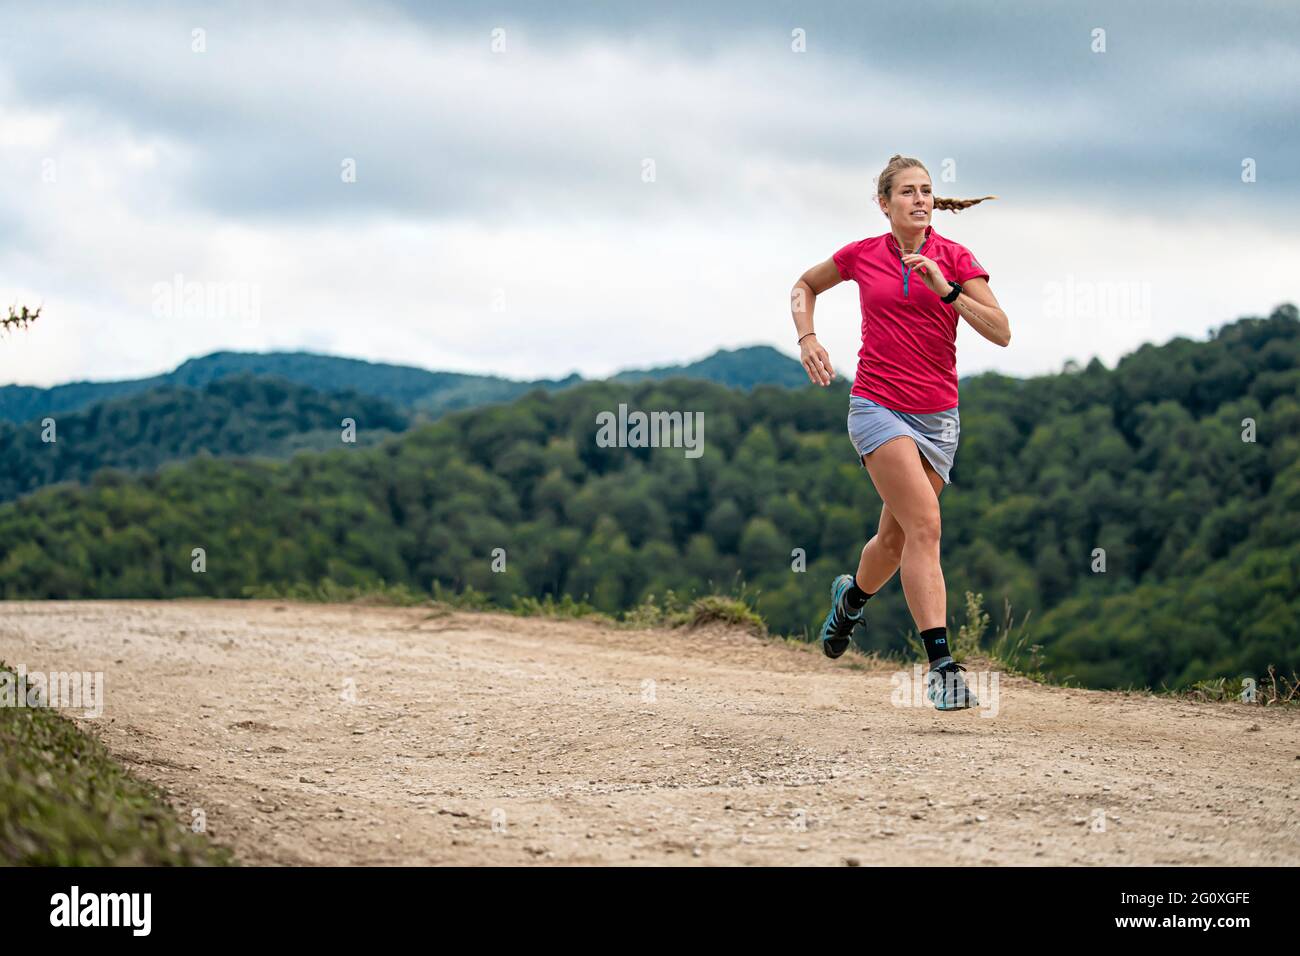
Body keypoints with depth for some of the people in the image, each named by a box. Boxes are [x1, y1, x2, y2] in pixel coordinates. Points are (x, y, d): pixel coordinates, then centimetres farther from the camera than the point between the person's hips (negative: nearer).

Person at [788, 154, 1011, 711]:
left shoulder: (955, 258, 1)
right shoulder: (861, 256, 3)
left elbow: (1001, 332, -9)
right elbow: (804, 286, 22)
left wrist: (945, 289, -19)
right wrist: (807, 337, 5)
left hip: (938, 415, 2)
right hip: (877, 407, -2)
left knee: (896, 539, 12)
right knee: (925, 525, -20)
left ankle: (853, 596, 47)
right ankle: (941, 663, -25)